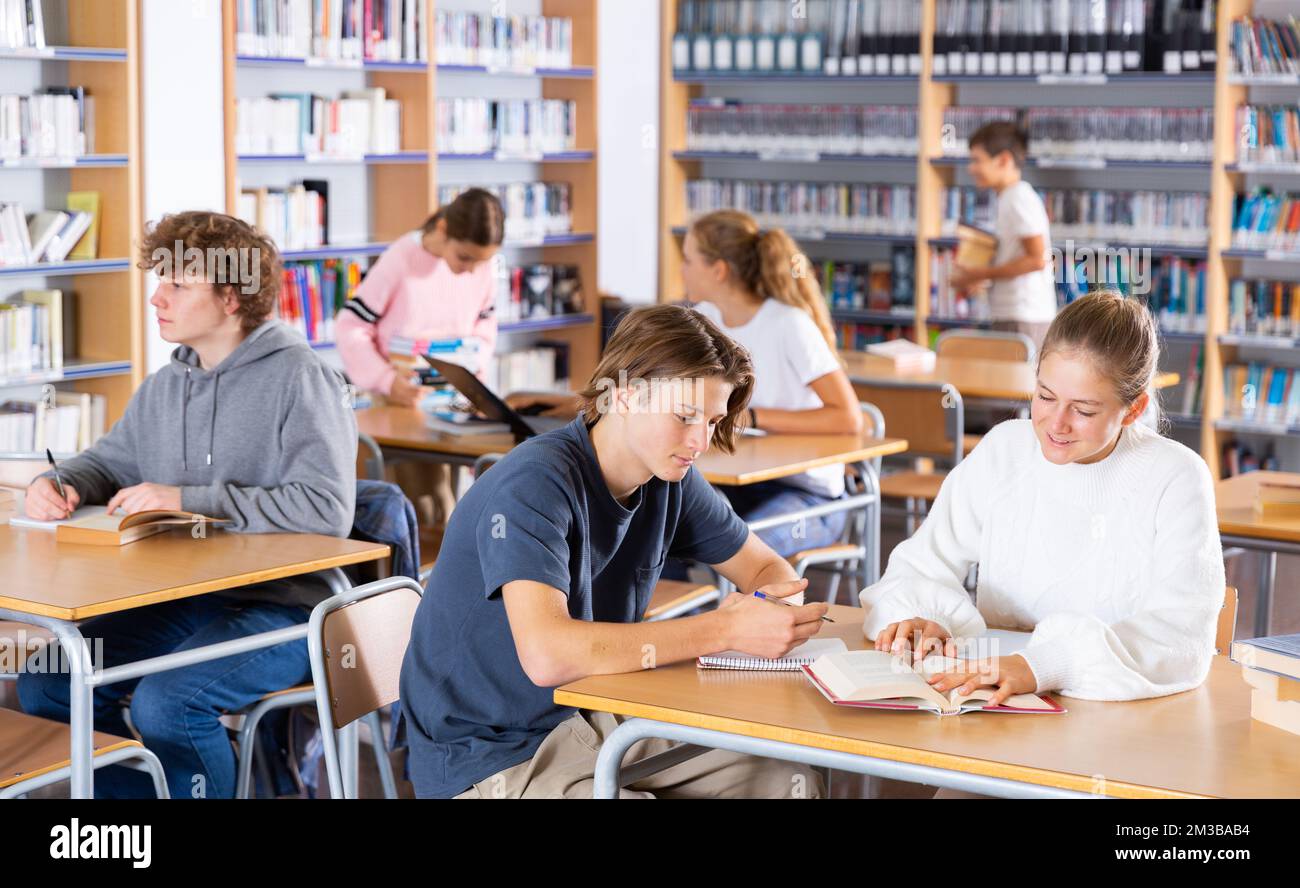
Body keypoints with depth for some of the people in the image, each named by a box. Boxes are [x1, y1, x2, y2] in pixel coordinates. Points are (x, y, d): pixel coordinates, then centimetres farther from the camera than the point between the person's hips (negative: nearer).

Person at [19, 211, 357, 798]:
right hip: (180, 599, 8)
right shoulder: (165, 386, 12)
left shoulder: (301, 380, -12)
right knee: (45, 685, -5)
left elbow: (327, 509, -22)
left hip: (283, 603, -8)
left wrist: (189, 499, -23)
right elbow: (108, 463, 25)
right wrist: (57, 485, 0)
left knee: (165, 703, -29)